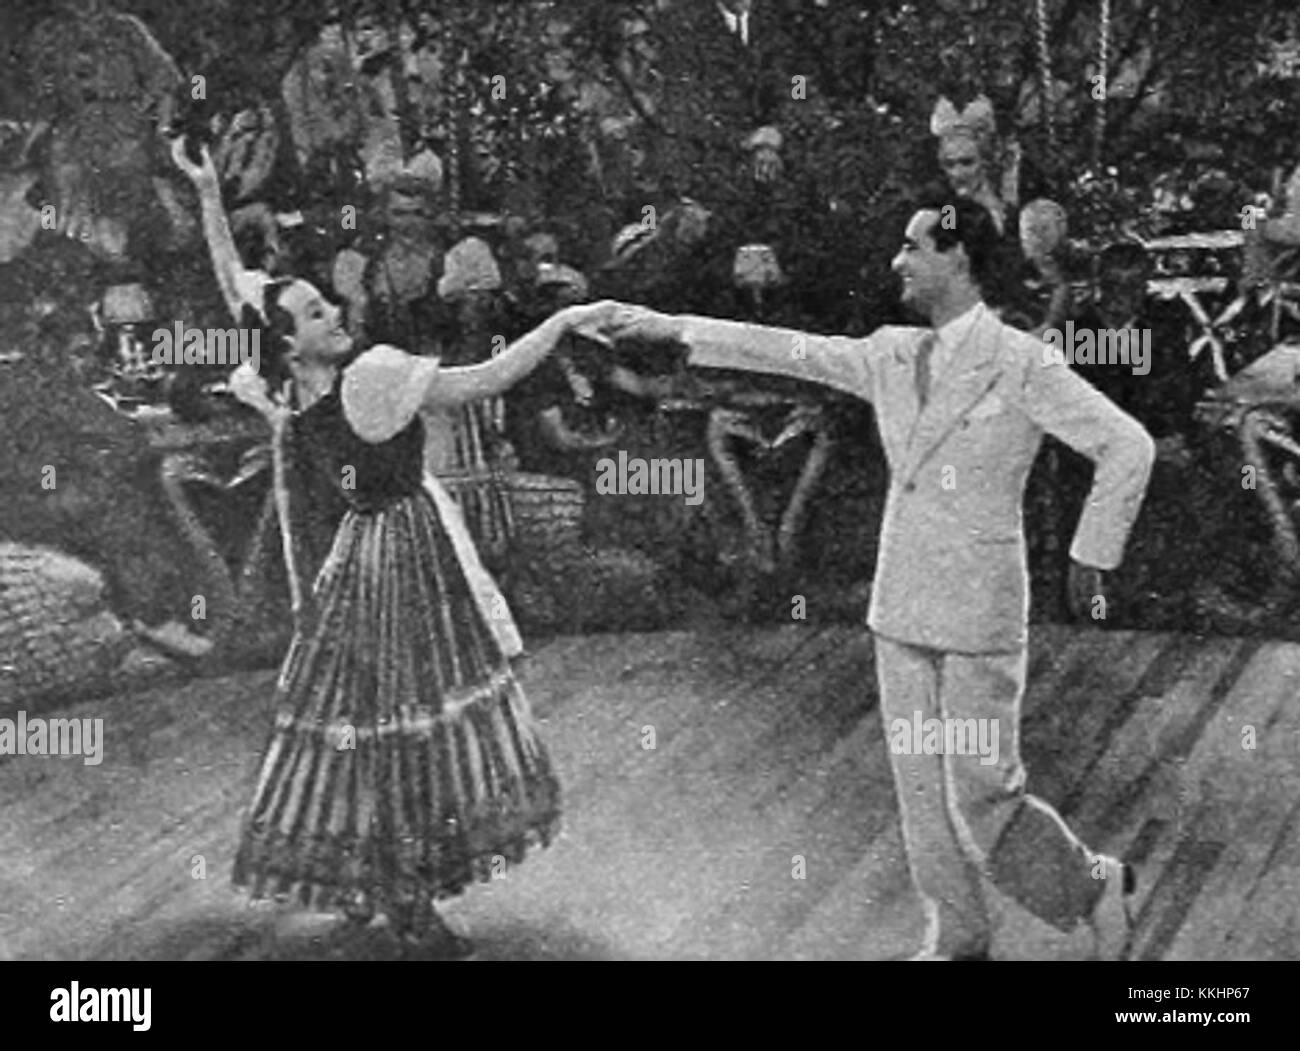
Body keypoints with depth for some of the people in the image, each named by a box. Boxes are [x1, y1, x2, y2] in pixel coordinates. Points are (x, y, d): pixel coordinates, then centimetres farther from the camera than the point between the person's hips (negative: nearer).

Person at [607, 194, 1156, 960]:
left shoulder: (1020, 364, -11)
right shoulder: (891, 356, 7)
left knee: (981, 798, -5)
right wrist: (676, 328, 10)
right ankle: (957, 939, 26)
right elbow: (791, 351, 11)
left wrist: (1094, 551, -8)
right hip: (902, 609, 6)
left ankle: (1095, 888, 20)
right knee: (921, 786, 10)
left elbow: (1127, 446, -10)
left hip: (980, 615, -6)